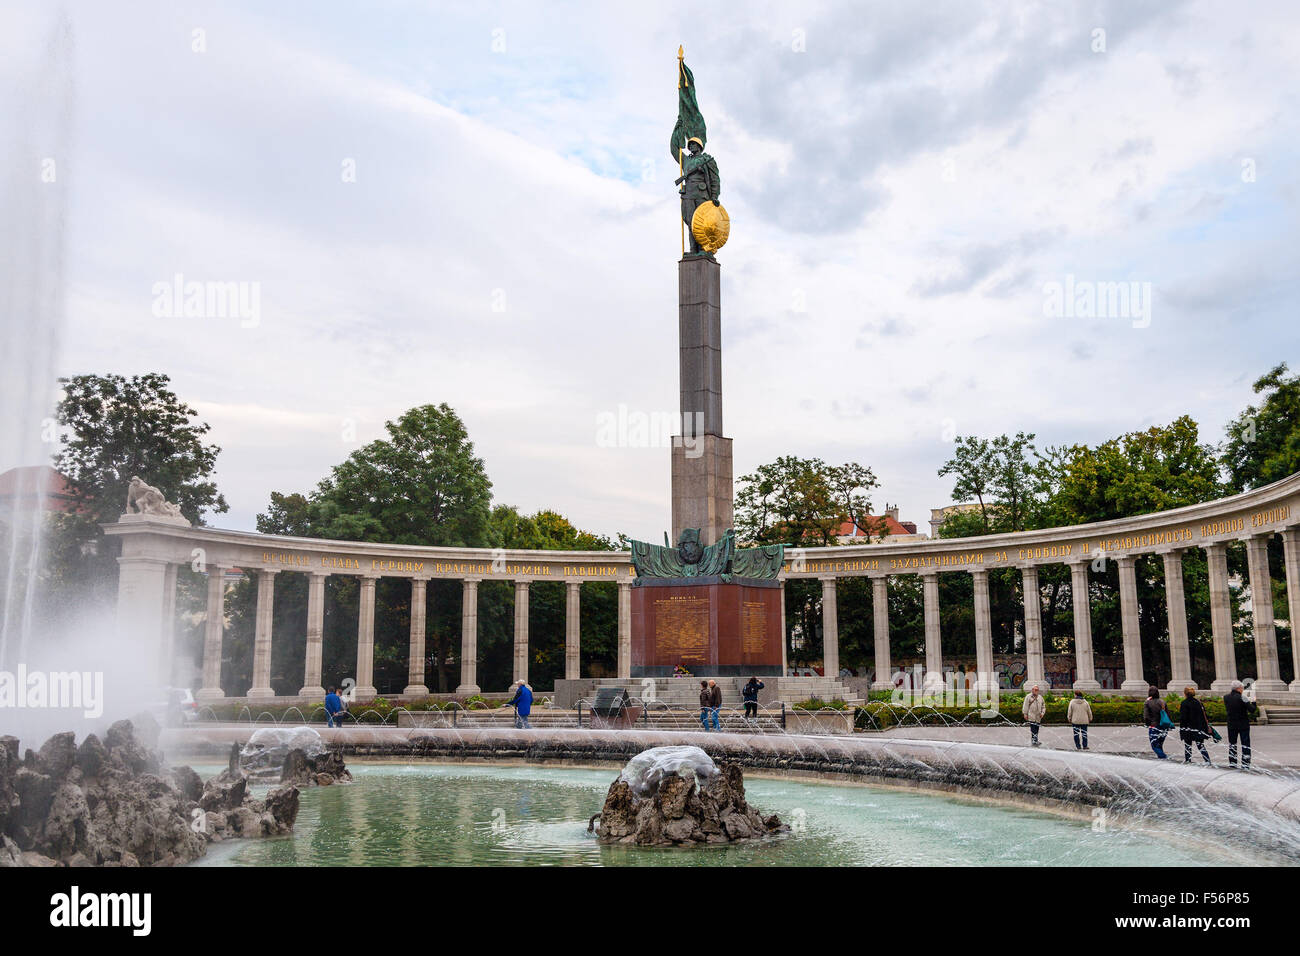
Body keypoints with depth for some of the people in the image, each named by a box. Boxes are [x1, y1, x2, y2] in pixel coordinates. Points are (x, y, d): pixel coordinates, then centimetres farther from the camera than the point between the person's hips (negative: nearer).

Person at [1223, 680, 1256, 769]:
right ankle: (1245, 764, 2)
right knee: (1245, 745, 4)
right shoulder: (1242, 698, -17)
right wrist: (1253, 703, 1)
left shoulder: (1226, 697, -2)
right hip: (1243, 725, -4)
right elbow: (1252, 710, -15)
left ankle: (1232, 763, 16)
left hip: (1231, 725, 4)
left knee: (1232, 744, 14)